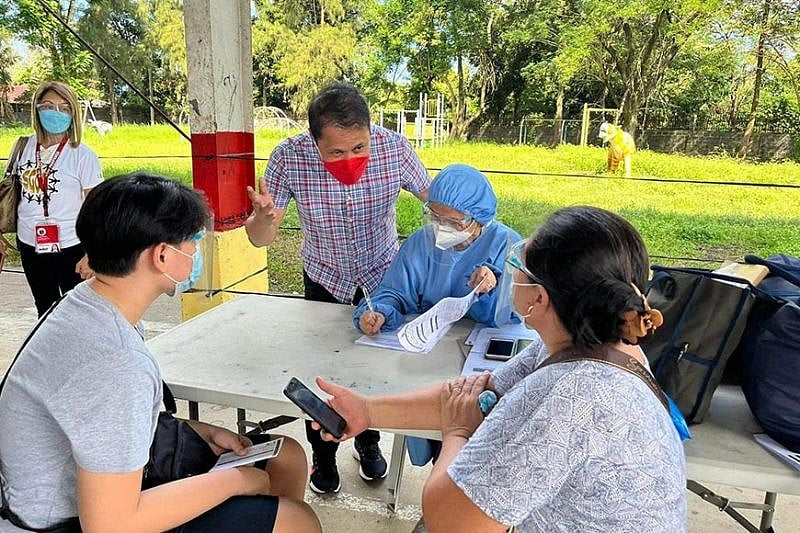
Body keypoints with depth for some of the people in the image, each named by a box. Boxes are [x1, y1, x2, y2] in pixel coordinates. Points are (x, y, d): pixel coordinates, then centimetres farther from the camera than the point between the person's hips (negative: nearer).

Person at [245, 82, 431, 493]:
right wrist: (263, 217, -46)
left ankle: (368, 442, 43)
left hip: (384, 275, 1)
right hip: (325, 279, 0)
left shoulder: (393, 147, -27)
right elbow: (261, 238, -21)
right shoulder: (289, 158, -27)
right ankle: (323, 455, 36)